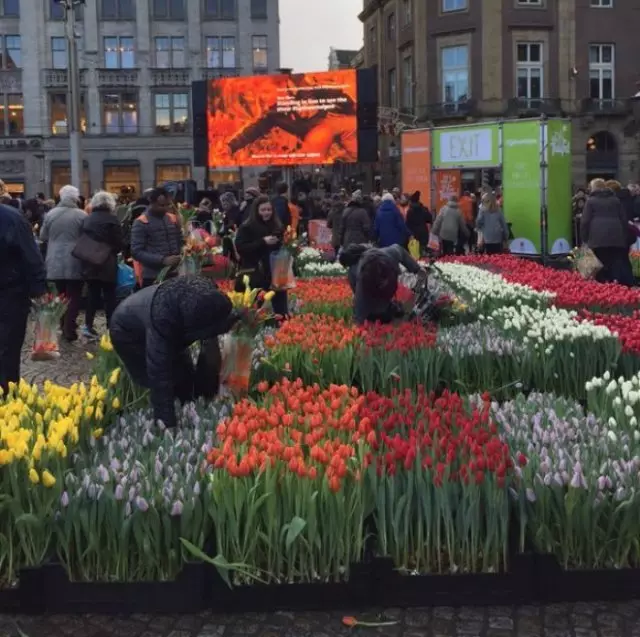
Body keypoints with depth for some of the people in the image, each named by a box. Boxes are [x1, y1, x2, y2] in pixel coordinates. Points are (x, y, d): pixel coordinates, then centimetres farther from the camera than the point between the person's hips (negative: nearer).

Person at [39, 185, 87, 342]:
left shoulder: (50, 214, 0)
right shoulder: (82, 215, -11)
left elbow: (43, 237, 7)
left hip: (55, 263, 4)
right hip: (74, 263, -4)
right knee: (73, 297, 2)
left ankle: (64, 328, 22)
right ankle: (69, 330, -1)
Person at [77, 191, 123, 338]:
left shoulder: (86, 220, 8)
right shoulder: (112, 219, -8)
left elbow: (81, 240, 9)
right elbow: (119, 243, -9)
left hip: (89, 263, 5)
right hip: (107, 264, -5)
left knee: (93, 294, 11)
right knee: (109, 295, 1)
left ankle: (88, 325, 6)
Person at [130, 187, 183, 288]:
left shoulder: (173, 218, 12)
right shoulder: (141, 223, -6)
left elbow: (180, 242, 23)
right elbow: (136, 252, -13)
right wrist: (162, 260, -22)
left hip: (174, 275, 5)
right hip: (152, 277, -5)